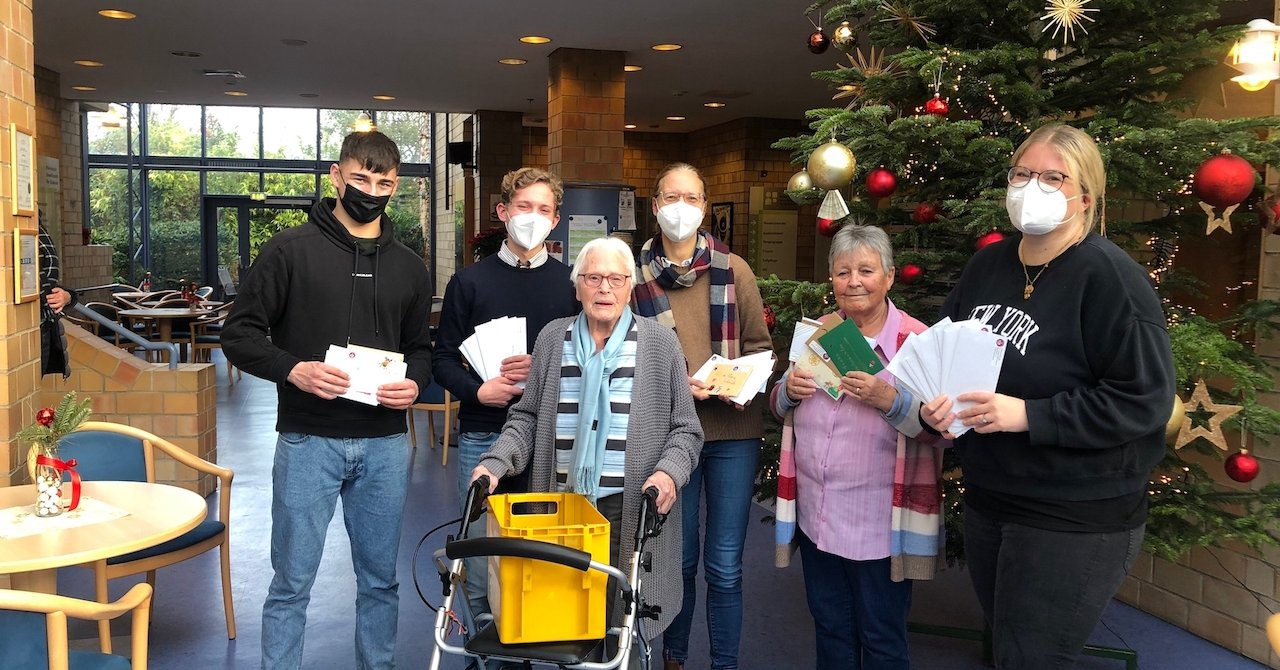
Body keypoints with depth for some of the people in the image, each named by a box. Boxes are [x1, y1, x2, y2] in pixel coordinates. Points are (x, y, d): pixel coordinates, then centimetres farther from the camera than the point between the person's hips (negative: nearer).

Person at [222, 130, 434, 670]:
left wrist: (415, 382, -4)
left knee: (380, 579, 14)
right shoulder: (290, 250, -2)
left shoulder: (408, 267, 11)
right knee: (291, 583, 5)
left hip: (385, 444, 4)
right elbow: (239, 334, -2)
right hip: (309, 439, -3)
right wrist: (293, 369, -19)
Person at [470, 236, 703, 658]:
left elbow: (686, 430, 4)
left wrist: (668, 471, -14)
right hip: (562, 505, 2)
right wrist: (495, 463, -4)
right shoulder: (552, 338, 10)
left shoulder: (660, 344, 3)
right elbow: (527, 418, 11)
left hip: (632, 511, -2)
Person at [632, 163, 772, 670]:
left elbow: (760, 346, 8)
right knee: (679, 558, 14)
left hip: (733, 430, 0)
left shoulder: (734, 270, 1)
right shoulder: (637, 274, 0)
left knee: (725, 566, 6)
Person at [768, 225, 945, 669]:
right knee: (829, 631, 21)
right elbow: (782, 409, 13)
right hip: (815, 514, 5)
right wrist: (788, 390, -9)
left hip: (878, 522, -5)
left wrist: (888, 399, -29)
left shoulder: (917, 341, -11)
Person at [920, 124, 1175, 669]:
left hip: (1077, 519, -7)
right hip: (987, 499, 7)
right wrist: (936, 403, -8)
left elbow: (1145, 400, -21)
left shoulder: (1111, 277, -16)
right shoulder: (988, 265, 4)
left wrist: (1029, 415, -25)